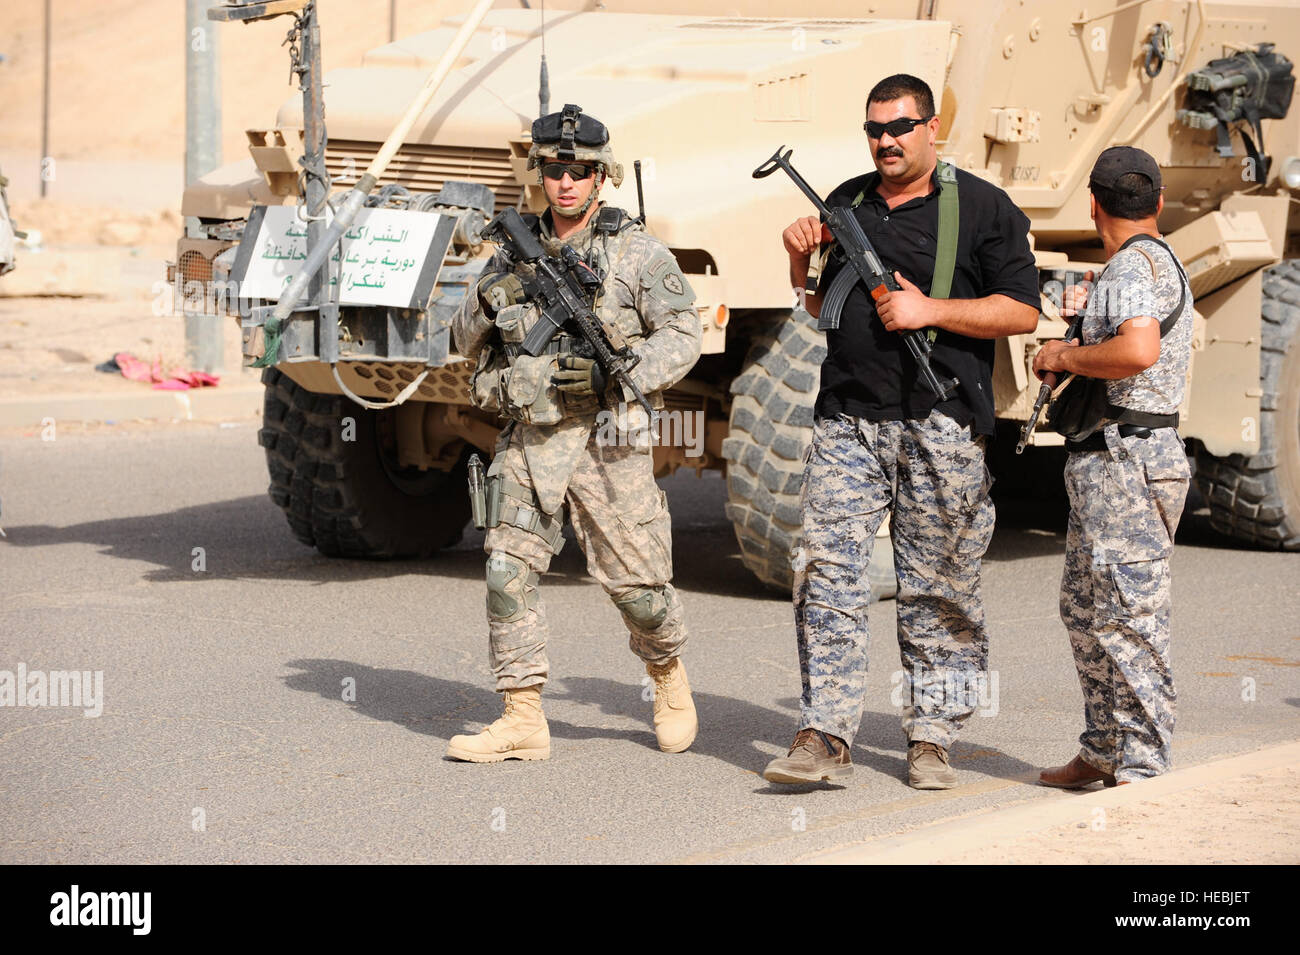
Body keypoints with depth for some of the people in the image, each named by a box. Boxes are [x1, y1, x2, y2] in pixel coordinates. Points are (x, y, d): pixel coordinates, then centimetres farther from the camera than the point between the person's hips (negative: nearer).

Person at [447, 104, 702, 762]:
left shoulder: (636, 251, -2)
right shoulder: (516, 252, 10)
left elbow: (682, 336, -3)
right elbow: (466, 341, 15)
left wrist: (613, 372, -17)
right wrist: (490, 303, -8)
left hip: (607, 439, -3)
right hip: (528, 440, 4)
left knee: (634, 580, 2)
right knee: (508, 571, -6)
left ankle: (668, 674, 32)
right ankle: (523, 721, 1)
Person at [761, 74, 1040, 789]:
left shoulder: (982, 208, 2)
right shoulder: (845, 204, 16)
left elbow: (1022, 311, -3)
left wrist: (930, 310, -12)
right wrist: (799, 260, 6)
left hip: (939, 427, -3)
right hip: (847, 419, 4)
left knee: (937, 590, 2)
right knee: (825, 575, -6)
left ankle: (931, 738, 12)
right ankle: (824, 737, -4)